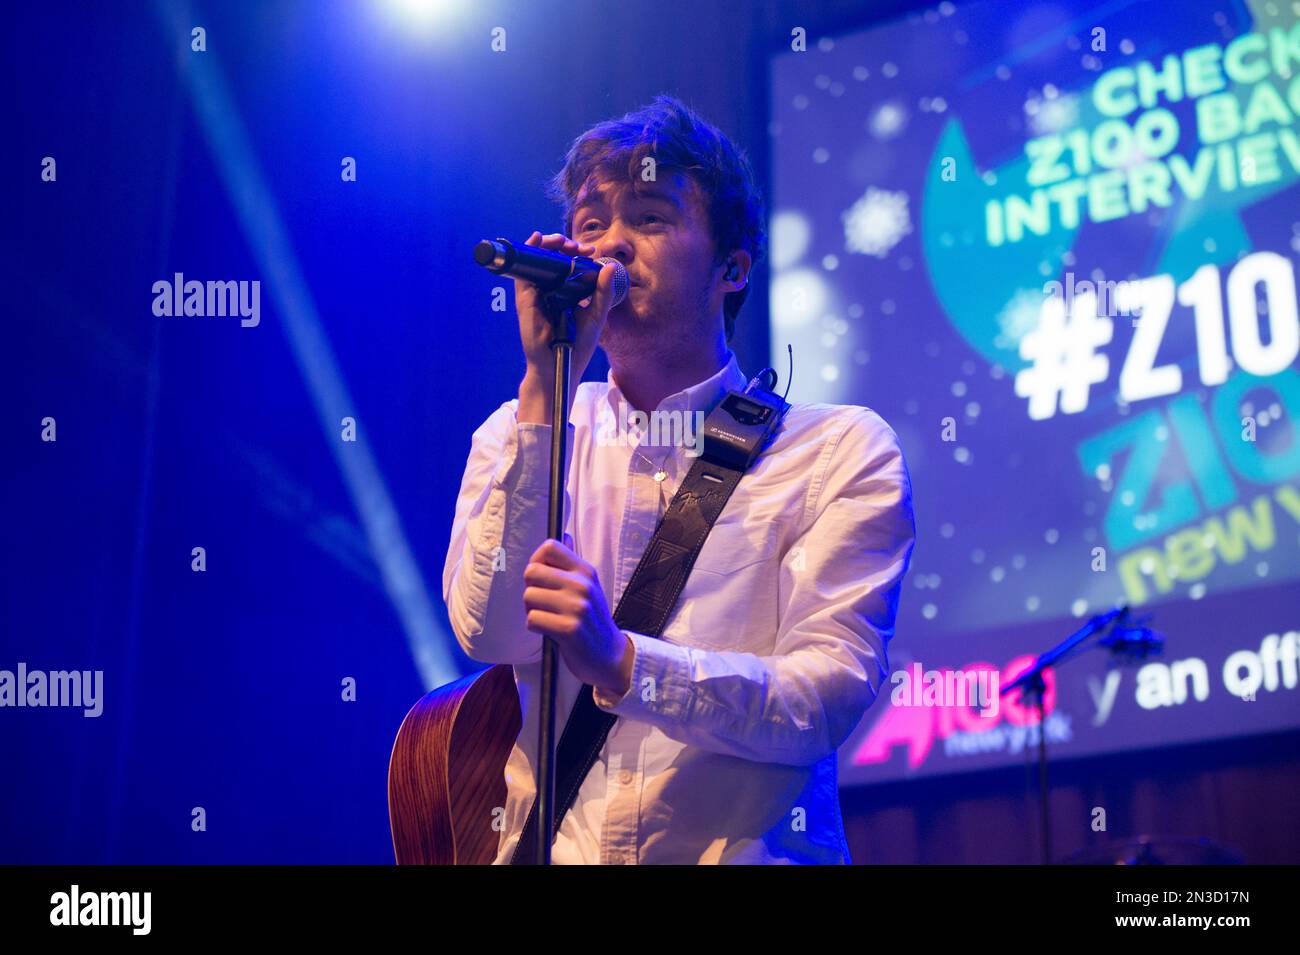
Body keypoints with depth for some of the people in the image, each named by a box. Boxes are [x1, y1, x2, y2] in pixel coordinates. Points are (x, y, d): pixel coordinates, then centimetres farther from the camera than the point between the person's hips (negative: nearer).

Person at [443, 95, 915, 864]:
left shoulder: (842, 449, 3)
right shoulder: (520, 434, 12)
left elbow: (828, 699, -8)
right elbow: (490, 632, -3)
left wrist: (622, 664, -22)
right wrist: (547, 385, -6)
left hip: (743, 846, -1)